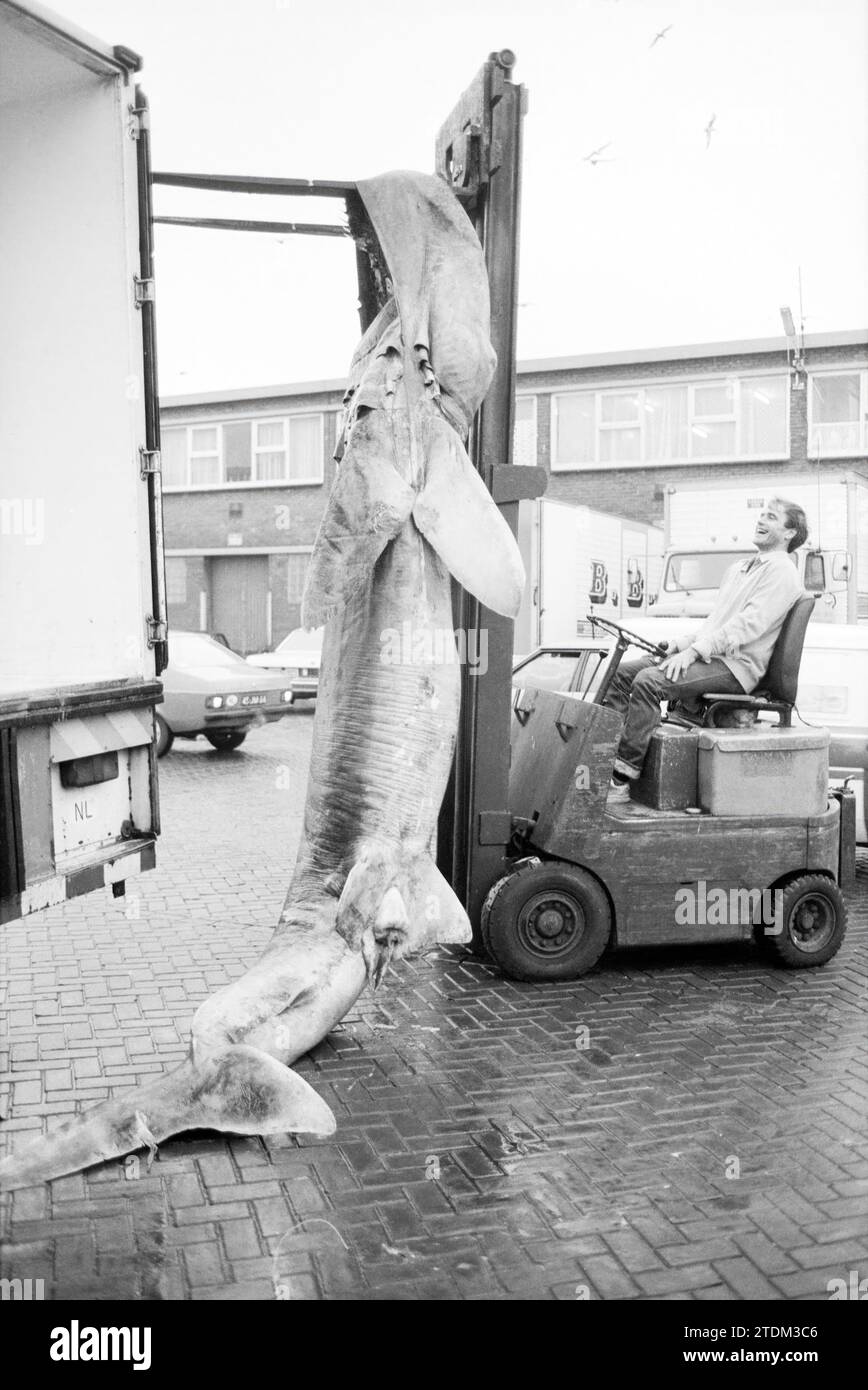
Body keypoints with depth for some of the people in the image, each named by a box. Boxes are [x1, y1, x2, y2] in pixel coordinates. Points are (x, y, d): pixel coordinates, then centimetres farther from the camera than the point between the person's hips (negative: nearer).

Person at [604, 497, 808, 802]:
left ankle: (622, 780, -29)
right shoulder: (739, 569, 25)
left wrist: (694, 651, -23)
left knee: (648, 681, -29)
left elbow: (748, 625, -17)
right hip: (707, 654, 9)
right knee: (621, 672, -7)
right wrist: (682, 642, 6)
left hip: (735, 666, -9)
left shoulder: (782, 573, -5)